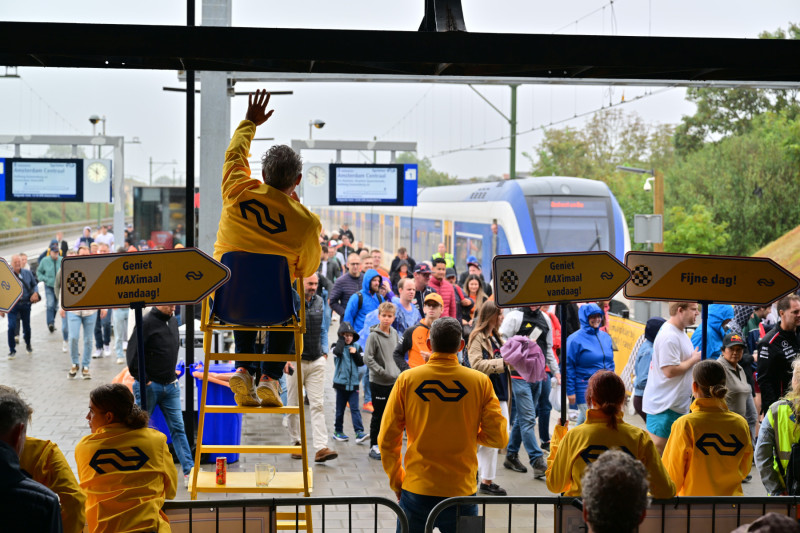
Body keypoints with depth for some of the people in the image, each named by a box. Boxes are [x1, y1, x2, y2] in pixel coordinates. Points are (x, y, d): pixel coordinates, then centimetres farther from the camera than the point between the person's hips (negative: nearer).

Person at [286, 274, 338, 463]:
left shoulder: (319, 301, 10)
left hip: (316, 362, 4)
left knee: (318, 405, -4)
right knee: (294, 405, 6)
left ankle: (321, 448, -10)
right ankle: (296, 443, 18)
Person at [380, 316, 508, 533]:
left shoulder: (406, 380, -3)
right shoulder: (480, 382, -4)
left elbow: (387, 440, -1)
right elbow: (498, 438, -4)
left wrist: (396, 482, 12)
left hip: (416, 493, 0)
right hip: (461, 492, 0)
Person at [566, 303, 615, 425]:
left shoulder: (605, 337, 12)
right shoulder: (575, 339, -8)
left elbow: (611, 362, 21)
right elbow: (569, 367, -8)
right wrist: (570, 391, -11)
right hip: (585, 390, -6)